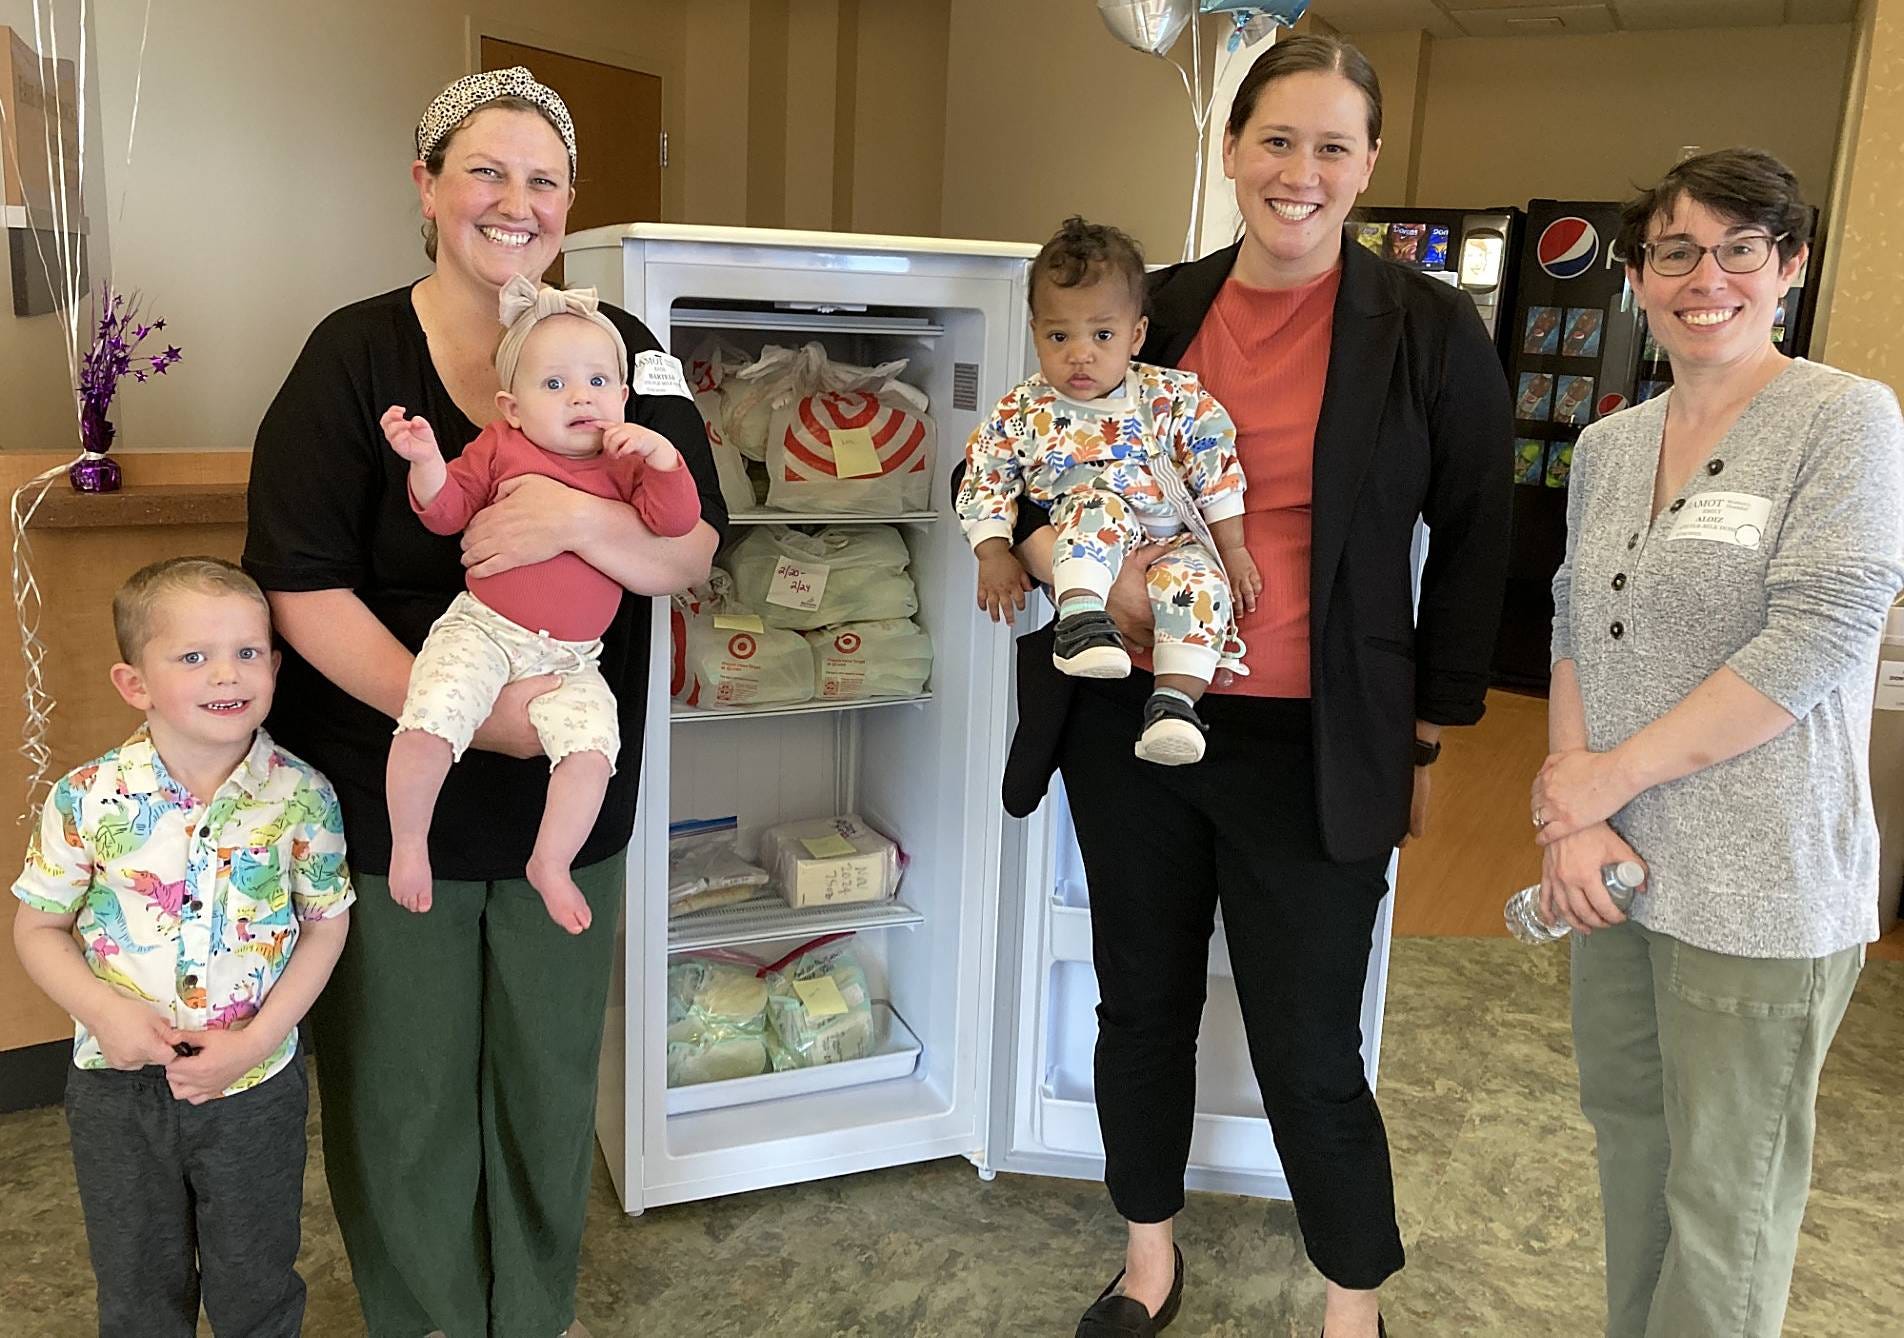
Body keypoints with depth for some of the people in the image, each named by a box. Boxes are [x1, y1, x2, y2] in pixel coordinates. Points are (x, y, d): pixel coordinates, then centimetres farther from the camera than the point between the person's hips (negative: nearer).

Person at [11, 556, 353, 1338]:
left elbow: (325, 927, -5)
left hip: (257, 1088, -1)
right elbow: (38, 929, -2)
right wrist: (105, 1010, -18)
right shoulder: (87, 800, -13)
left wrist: (256, 1039, -15)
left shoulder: (301, 797, -14)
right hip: (120, 1087, 1)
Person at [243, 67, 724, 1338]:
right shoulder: (354, 358, -7)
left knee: (550, 1077, 17)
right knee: (403, 1087, 12)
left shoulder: (622, 354, 1)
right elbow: (302, 587, -13)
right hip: (384, 793, -2)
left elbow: (691, 555, -6)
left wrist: (576, 517, -27)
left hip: (569, 795, 3)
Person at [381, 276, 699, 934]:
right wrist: (426, 462, -14)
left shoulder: (627, 462, 6)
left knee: (592, 745, -22)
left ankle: (550, 863, 1)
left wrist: (661, 456, -19)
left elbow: (675, 522, -6)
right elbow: (447, 510, 4)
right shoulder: (500, 446, 5)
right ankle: (408, 843, 4)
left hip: (569, 660, 1)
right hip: (480, 632, -1)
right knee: (429, 722, -23)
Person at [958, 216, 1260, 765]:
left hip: (1170, 545, 1)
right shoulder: (1022, 413, 3)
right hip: (1078, 552, -1)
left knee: (1198, 578, -30)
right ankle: (1082, 619, -44)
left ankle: (1176, 697, -30)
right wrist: (994, 556, -6)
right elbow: (983, 481, 6)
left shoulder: (1170, 396, 3)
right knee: (1095, 506, -33)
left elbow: (1218, 468, 4)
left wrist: (1232, 549, 1)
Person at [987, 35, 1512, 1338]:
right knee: (1143, 1003, 17)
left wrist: (1429, 735, 2)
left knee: (1308, 1051, 4)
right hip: (1131, 720, 4)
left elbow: (1473, 544, 3)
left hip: (1311, 748, -3)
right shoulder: (1157, 311, 4)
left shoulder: (1428, 331, -3)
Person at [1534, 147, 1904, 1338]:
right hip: (1619, 862, 6)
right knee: (1627, 1130, 20)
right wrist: (1573, 817, -6)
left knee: (1726, 1191, 6)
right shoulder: (1610, 445, 9)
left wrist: (1613, 774, -16)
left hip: (1758, 886, -6)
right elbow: (1576, 635, 7)